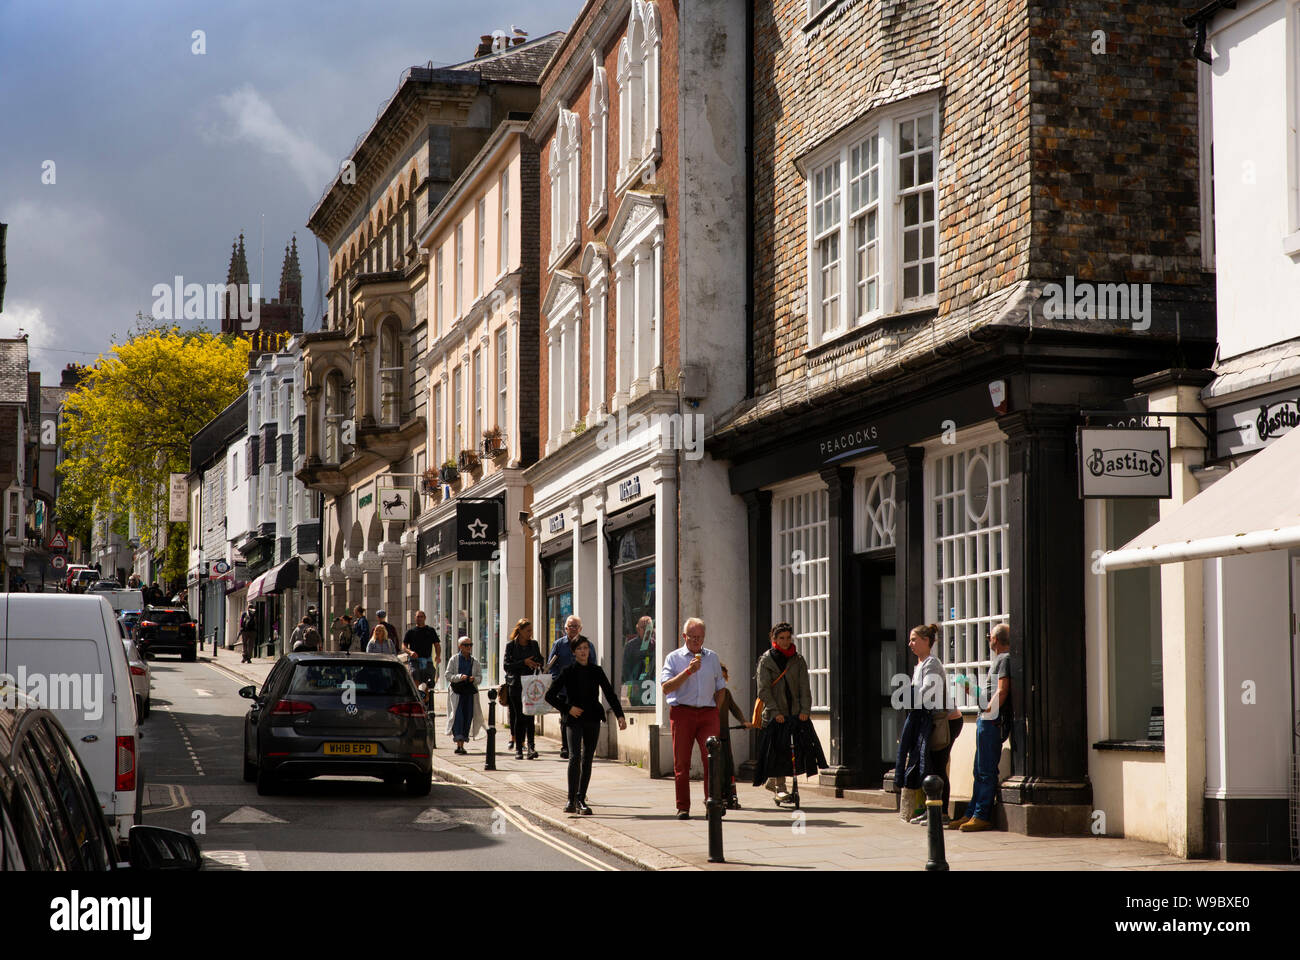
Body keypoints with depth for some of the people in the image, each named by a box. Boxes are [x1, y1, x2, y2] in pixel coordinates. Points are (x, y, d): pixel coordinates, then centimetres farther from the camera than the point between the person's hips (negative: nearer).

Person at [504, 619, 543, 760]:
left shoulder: (534, 644, 11)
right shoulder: (511, 646, 0)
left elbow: (540, 661, 19)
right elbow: (507, 666, -7)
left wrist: (537, 665, -3)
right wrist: (524, 663, -15)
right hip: (516, 686, -2)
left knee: (530, 716, -9)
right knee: (519, 716, 0)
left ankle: (531, 747, -16)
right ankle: (518, 748, 7)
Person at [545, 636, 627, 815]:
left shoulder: (596, 671, 6)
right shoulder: (568, 671, -1)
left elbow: (610, 694, 8)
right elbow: (550, 695, 1)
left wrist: (620, 715, -3)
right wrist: (568, 708, -9)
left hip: (593, 720, 3)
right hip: (574, 719, -3)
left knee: (587, 760, 6)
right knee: (575, 757, -17)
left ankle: (580, 800, 13)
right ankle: (572, 800, -16)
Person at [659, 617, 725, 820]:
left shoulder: (712, 658, 17)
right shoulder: (673, 658, 6)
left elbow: (720, 688, 23)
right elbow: (666, 688, -7)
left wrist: (715, 711, 10)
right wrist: (688, 671, -15)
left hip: (708, 712, 2)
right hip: (682, 712, -2)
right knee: (682, 761, -1)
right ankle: (683, 807, 5)